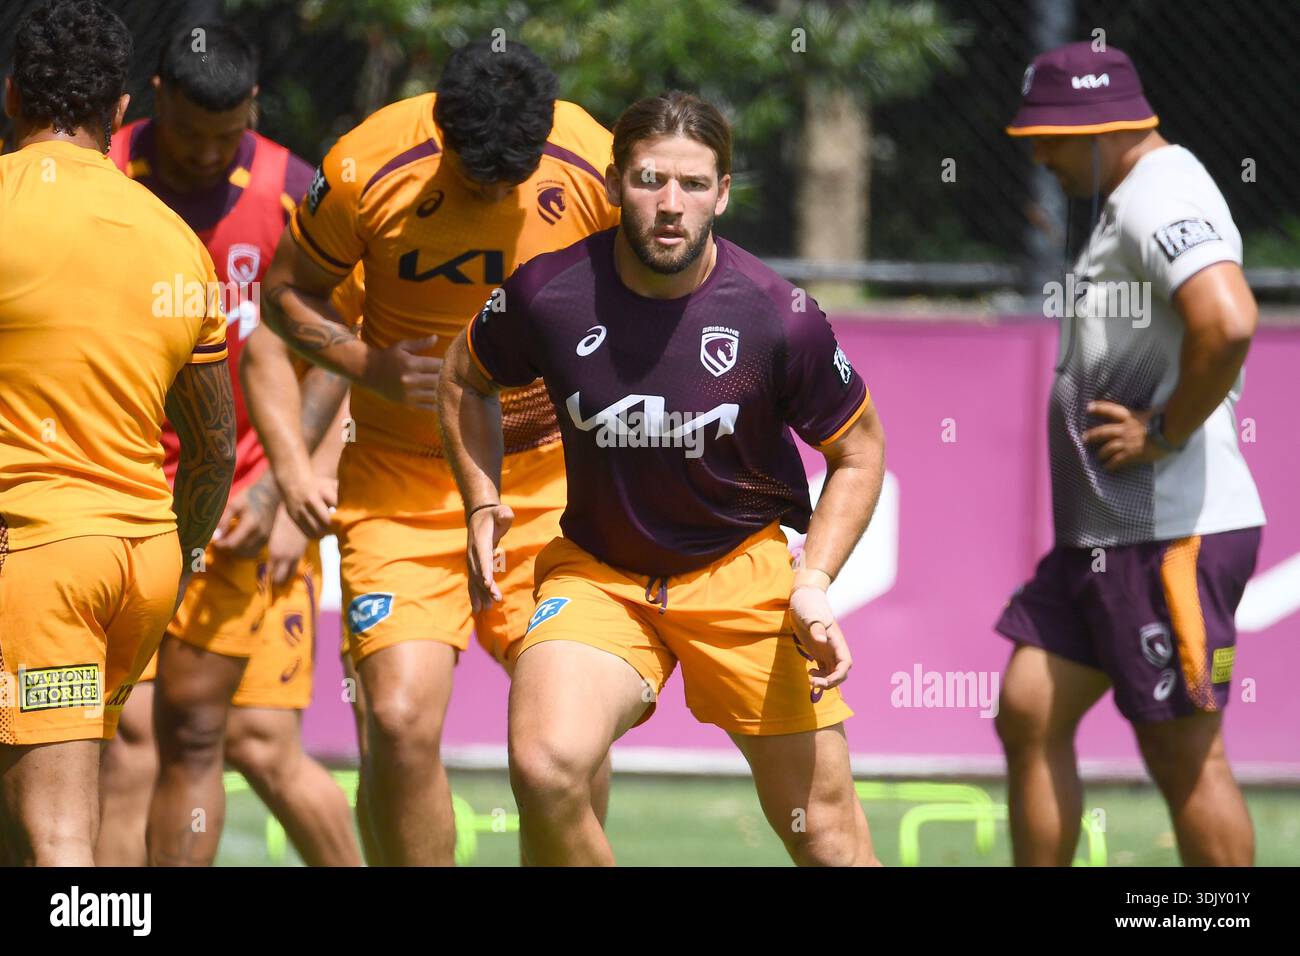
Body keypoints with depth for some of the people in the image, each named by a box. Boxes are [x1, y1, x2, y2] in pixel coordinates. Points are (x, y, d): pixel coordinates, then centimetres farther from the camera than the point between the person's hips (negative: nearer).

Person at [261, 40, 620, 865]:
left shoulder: (597, 169, -11)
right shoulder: (366, 170, -15)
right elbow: (288, 292, 1)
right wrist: (371, 366, -16)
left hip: (548, 475, 1)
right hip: (401, 478, -1)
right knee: (400, 720, -15)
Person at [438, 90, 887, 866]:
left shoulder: (779, 318, -15)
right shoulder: (548, 294, -12)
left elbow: (858, 451, 1)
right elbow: (468, 380, 11)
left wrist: (814, 586, -11)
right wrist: (483, 506, -2)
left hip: (746, 568, 0)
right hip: (596, 571, 0)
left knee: (823, 828, -1)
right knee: (545, 771, -27)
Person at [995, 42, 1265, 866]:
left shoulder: (1162, 198, -15)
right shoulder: (1130, 203, 17)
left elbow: (1228, 323, -32)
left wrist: (1164, 433, -21)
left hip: (1174, 532, -11)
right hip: (1104, 530, 11)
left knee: (1184, 757, -6)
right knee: (1030, 714, 9)